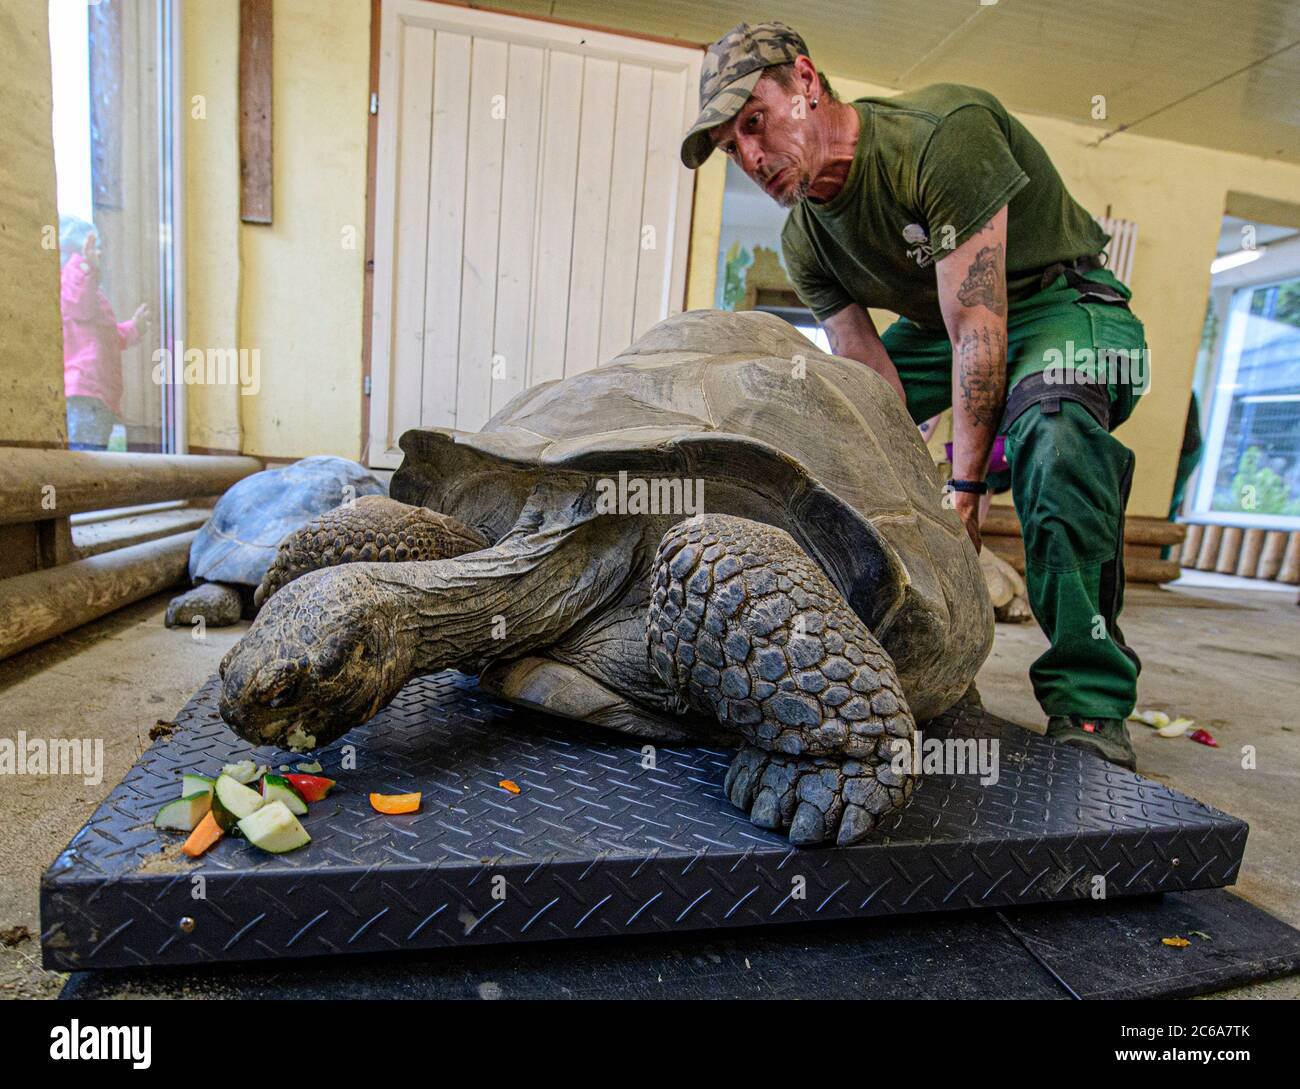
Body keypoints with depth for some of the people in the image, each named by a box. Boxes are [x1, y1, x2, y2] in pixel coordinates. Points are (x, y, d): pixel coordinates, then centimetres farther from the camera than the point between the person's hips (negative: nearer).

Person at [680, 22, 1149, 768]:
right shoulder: (804, 243, -7)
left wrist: (963, 488, -34)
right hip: (937, 319, 7)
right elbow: (872, 379, -13)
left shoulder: (944, 134, -26)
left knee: (1051, 423, -40)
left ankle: (1090, 703, -27)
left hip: (1060, 301, -6)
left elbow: (979, 325, -32)